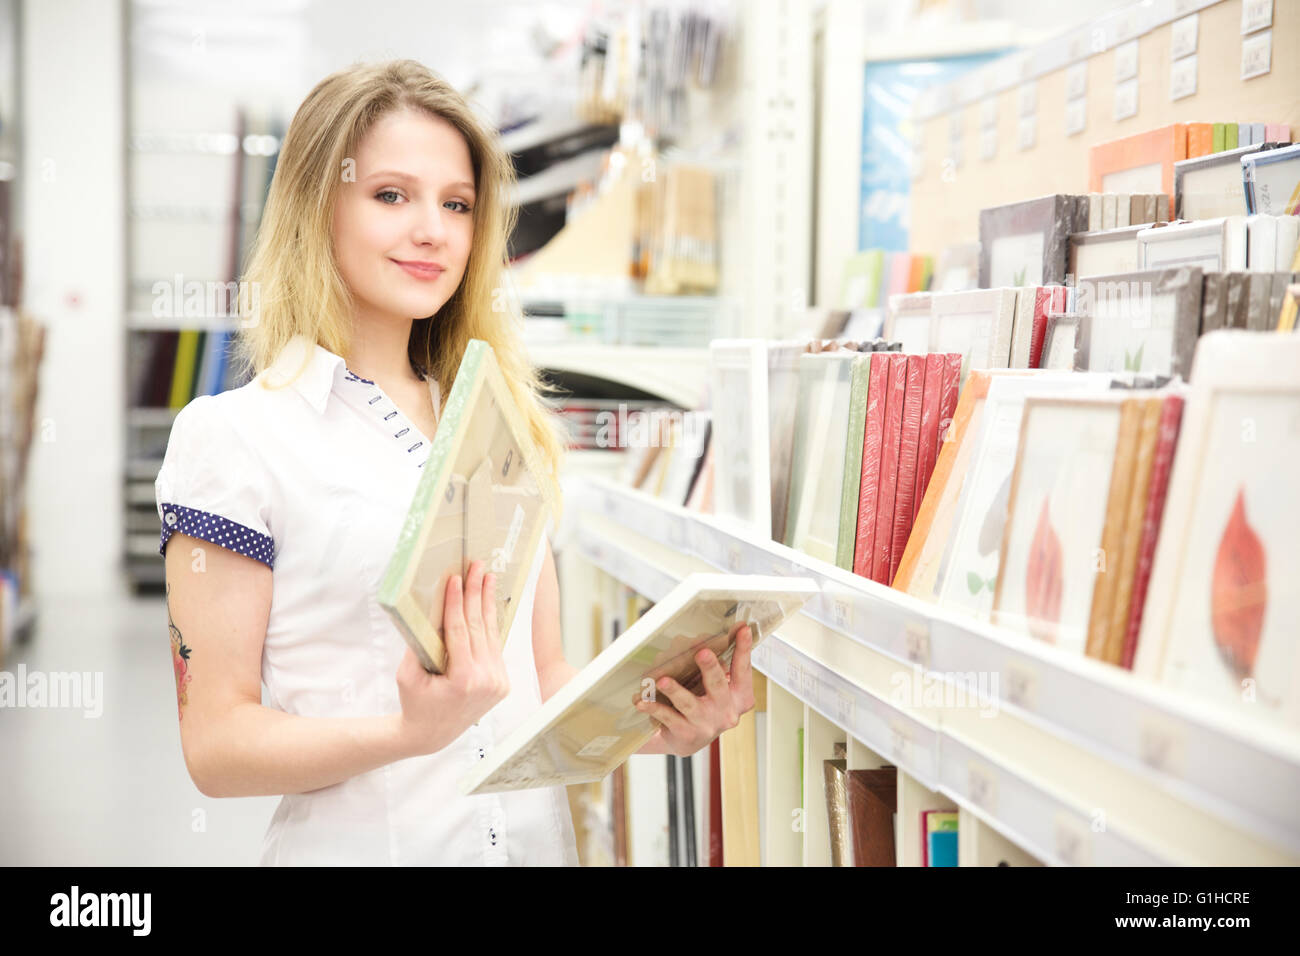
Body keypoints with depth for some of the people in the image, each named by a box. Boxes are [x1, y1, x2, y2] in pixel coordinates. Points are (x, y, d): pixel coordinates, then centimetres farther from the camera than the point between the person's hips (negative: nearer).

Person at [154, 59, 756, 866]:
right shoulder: (235, 437, -10)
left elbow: (547, 676, 10)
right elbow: (215, 742, -12)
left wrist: (656, 723, -9)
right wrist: (410, 731, -27)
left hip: (536, 835, 5)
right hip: (357, 842, -5)